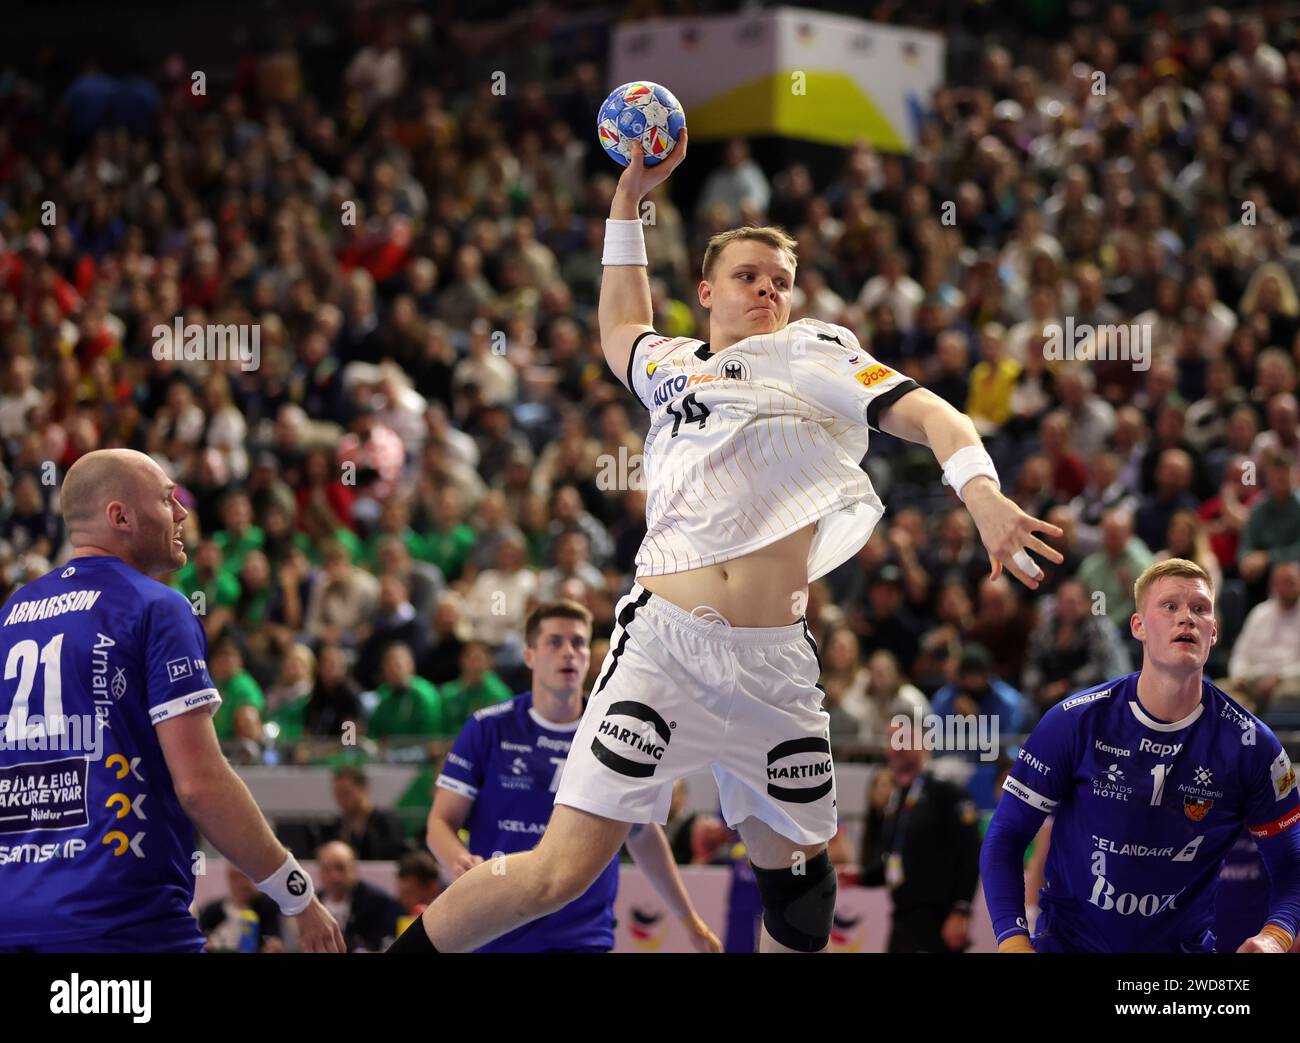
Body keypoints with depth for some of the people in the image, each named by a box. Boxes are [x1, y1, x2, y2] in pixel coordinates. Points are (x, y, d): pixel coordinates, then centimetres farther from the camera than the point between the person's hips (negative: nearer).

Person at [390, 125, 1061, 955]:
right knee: (565, 869, -11)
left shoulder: (822, 354, 12)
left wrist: (982, 493, -20)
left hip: (774, 660, 1)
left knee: (803, 887, 8)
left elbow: (929, 415, -1)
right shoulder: (669, 364, 19)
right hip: (665, 640, 0)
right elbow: (621, 324, 42)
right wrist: (629, 195, 40)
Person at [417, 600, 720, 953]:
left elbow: (643, 837, 16)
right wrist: (459, 862, -23)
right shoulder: (488, 729, -1)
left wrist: (690, 922, 20)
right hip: (492, 936, 0)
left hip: (584, 936, 0)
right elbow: (441, 821, -1)